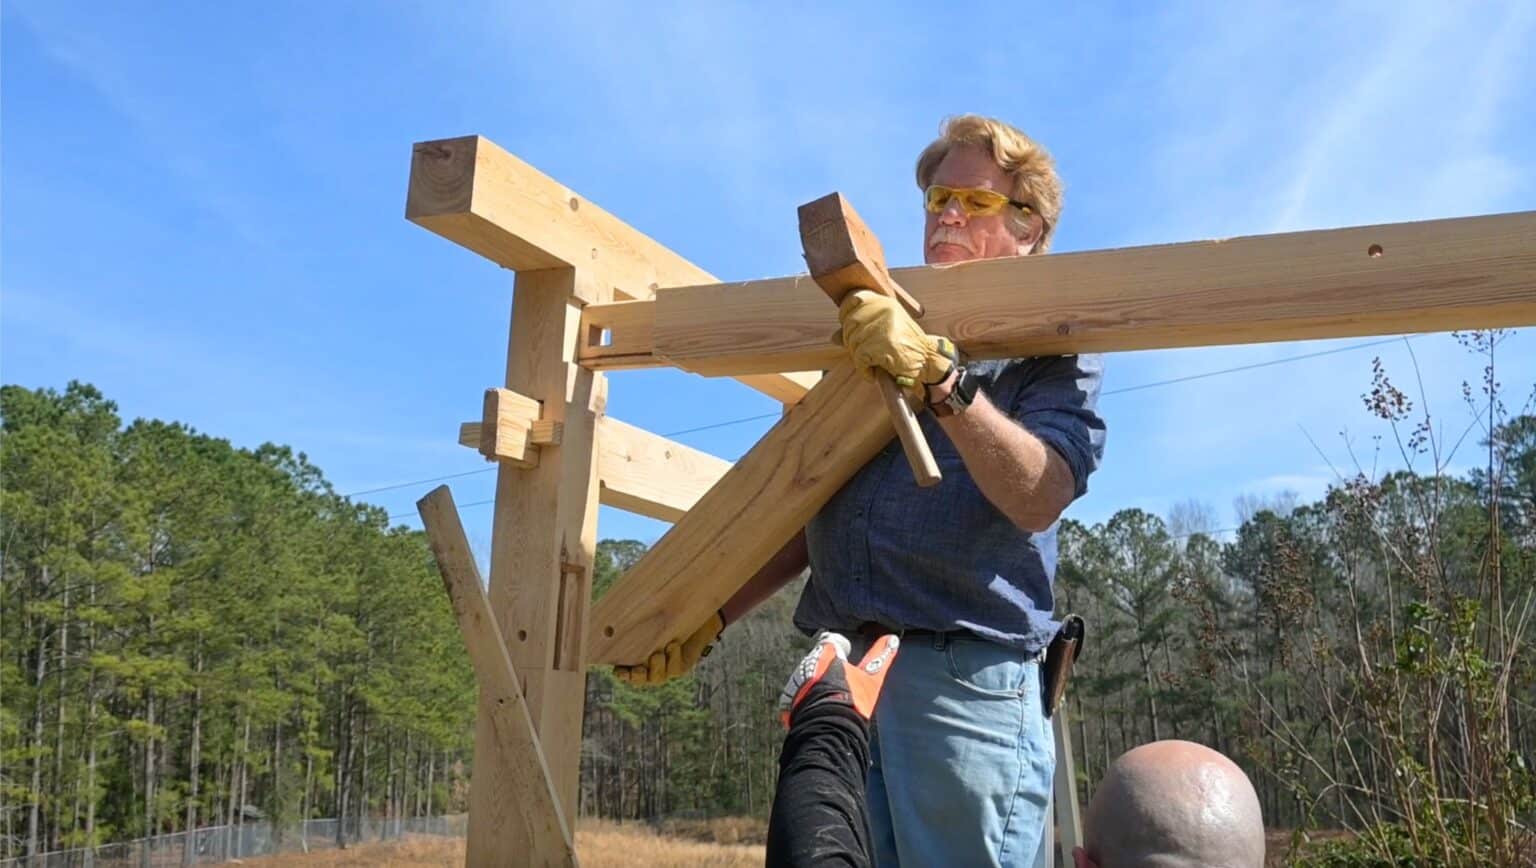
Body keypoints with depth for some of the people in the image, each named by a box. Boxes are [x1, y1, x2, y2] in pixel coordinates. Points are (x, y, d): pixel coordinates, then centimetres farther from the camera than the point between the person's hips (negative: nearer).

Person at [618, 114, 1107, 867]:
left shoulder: (1053, 353, 5)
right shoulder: (874, 343, 21)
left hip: (966, 680, -5)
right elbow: (811, 519, 22)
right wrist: (710, 620, 15)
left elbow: (1036, 498, -15)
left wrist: (939, 377, -25)